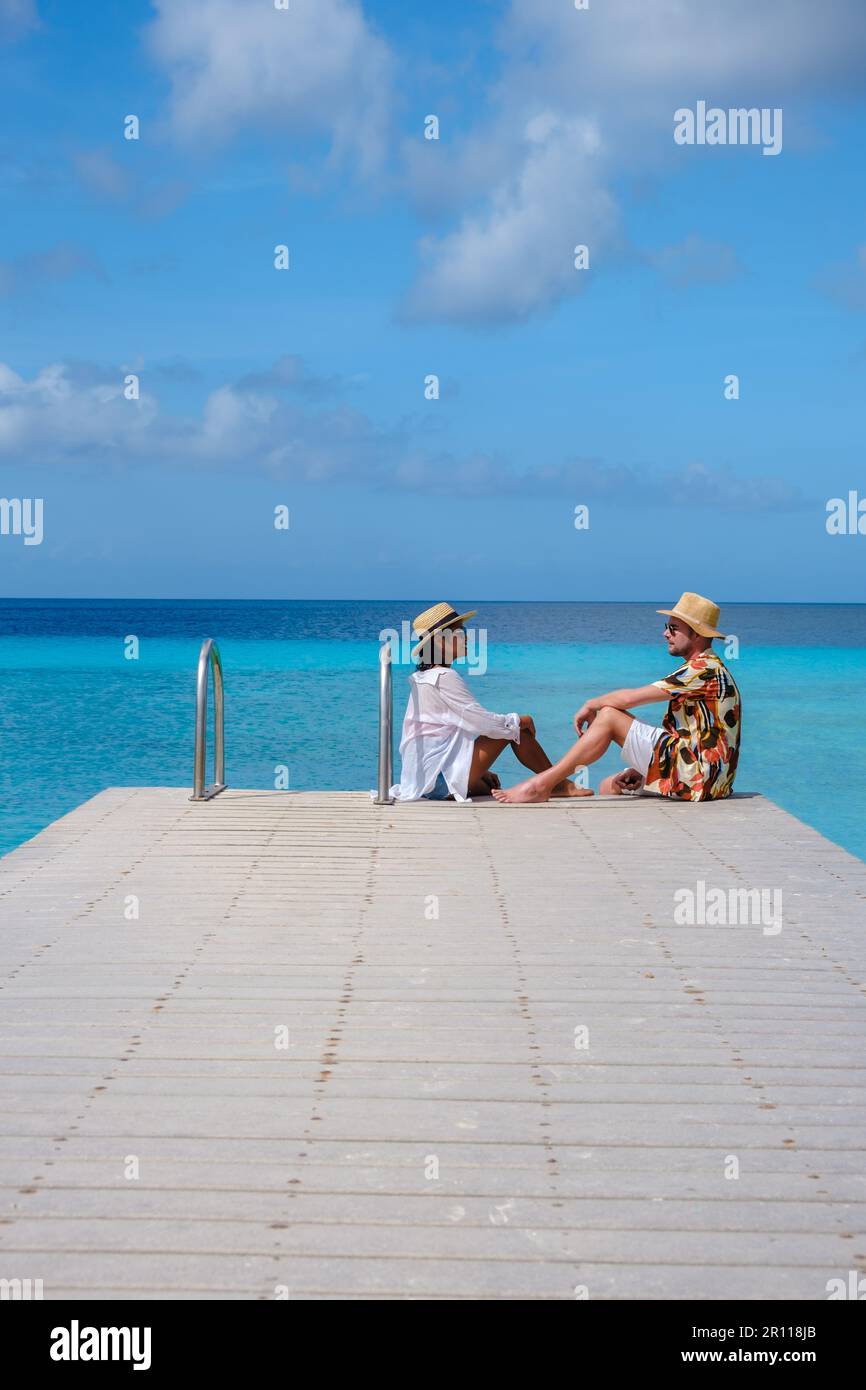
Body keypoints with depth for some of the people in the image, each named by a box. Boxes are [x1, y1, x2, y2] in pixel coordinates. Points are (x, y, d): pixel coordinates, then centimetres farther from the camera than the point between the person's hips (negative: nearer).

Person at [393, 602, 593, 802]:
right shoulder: (445, 678, -14)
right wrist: (520, 720, 2)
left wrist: (479, 769, 22)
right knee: (516, 729, -5)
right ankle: (560, 784, 5)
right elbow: (482, 721, -15)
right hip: (442, 780, -10)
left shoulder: (423, 678, 16)